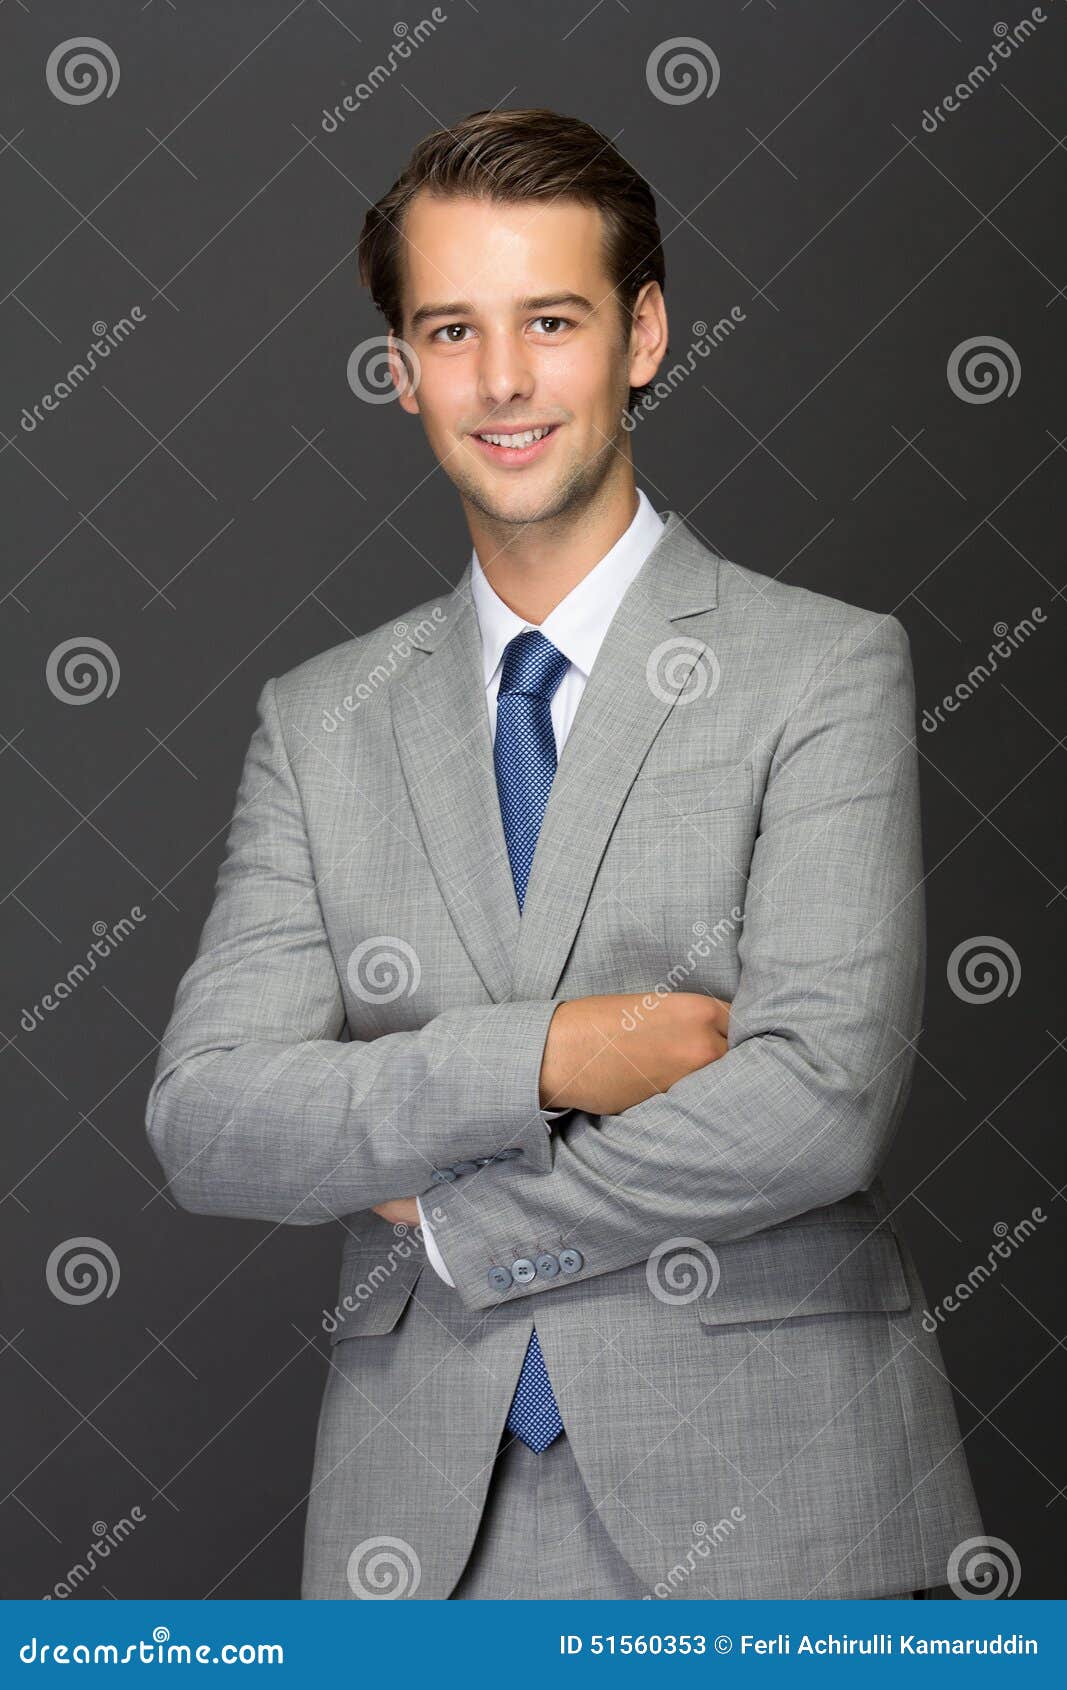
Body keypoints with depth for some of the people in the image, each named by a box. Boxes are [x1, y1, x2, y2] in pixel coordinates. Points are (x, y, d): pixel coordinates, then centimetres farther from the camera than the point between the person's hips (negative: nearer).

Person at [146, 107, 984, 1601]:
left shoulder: (828, 671, -4)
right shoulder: (319, 722, 8)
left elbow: (822, 1104, -15)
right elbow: (206, 1124, -2)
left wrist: (451, 1216, -7)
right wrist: (538, 1062, -16)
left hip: (767, 1515, -2)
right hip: (425, 1533, 3)